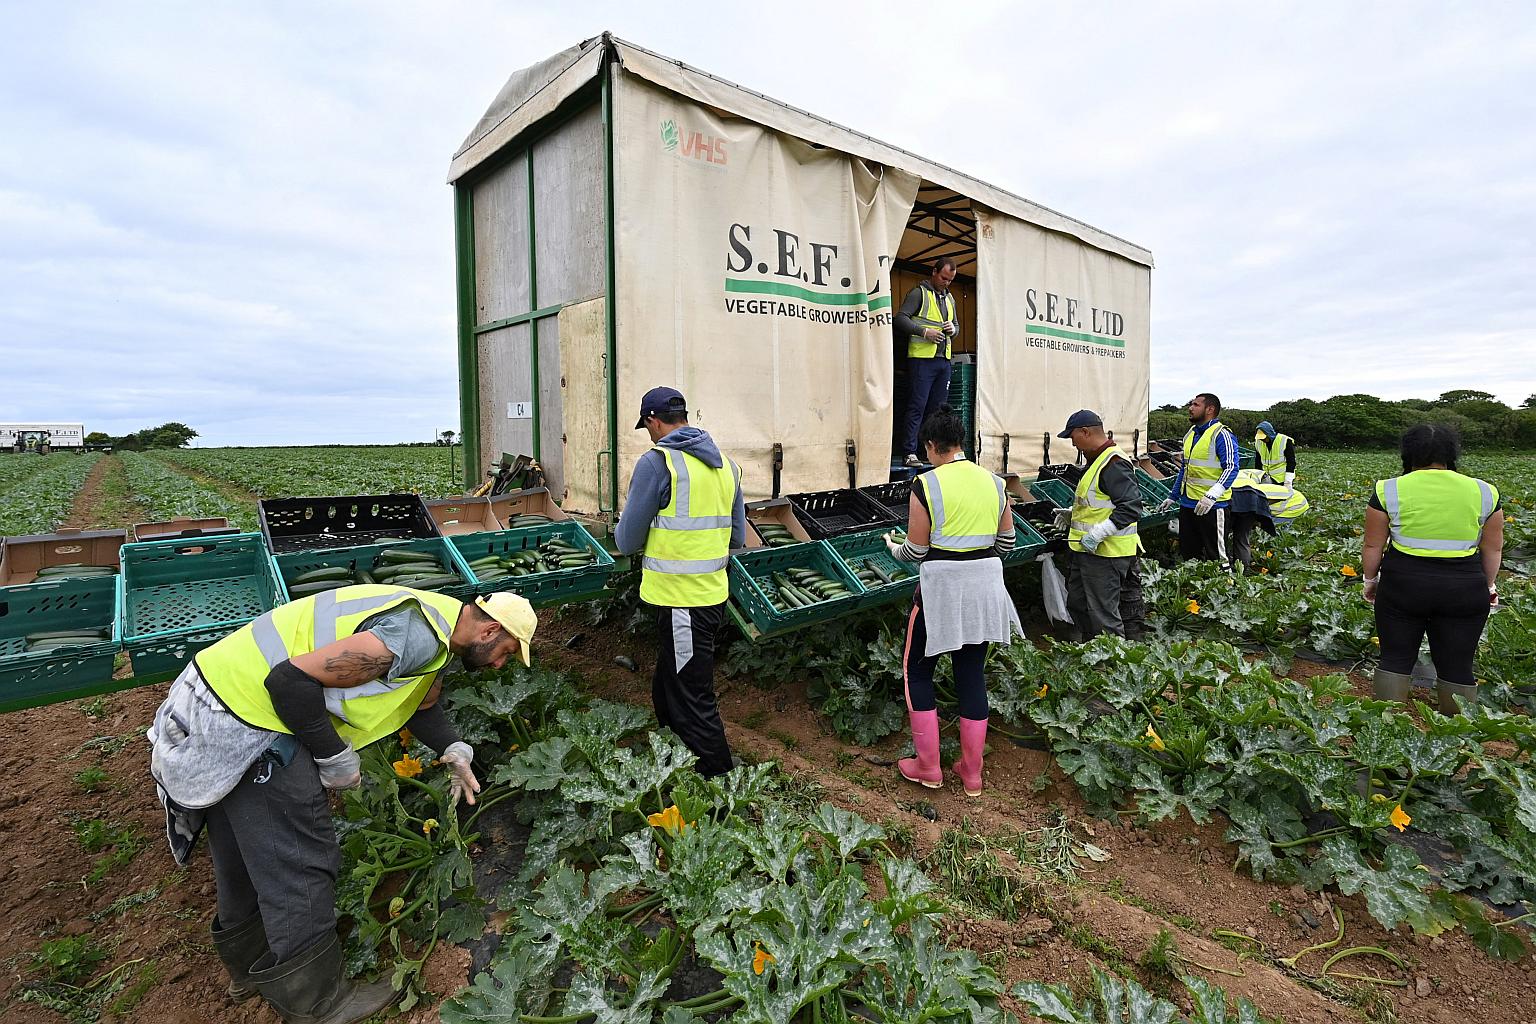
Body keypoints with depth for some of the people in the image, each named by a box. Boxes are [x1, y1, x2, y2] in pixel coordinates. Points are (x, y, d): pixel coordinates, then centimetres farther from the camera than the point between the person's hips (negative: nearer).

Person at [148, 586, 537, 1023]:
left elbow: (423, 700, 21)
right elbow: (291, 678, -28)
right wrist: (336, 758, -15)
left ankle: (250, 966, 46)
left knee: (246, 861, 26)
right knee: (300, 866, 2)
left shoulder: (433, 627, 8)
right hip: (249, 728, -10)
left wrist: (455, 751, 4)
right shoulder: (418, 637, -25)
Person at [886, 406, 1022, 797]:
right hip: (984, 588, 6)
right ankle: (971, 772, 25)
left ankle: (927, 766, 20)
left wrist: (895, 548, 12)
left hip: (941, 588, -5)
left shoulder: (926, 485, -12)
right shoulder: (993, 482, 4)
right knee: (971, 673, 14)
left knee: (917, 670, 13)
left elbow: (916, 551, -9)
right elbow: (1006, 542, 11)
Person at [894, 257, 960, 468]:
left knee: (938, 408, 9)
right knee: (917, 406, -10)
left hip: (943, 360, 7)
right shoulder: (919, 293, -1)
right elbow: (901, 318, -10)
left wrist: (953, 329, 5)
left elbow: (957, 325, 30)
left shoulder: (949, 298, 22)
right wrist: (924, 331, -18)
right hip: (921, 358, -7)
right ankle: (910, 453, -9)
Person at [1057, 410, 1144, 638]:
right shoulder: (1097, 460, 14)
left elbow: (1131, 507, -27)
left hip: (1105, 553, -11)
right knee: (1077, 604, 20)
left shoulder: (1114, 464, -20)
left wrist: (1099, 533, -29)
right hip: (1087, 550, 11)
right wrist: (1073, 513, 23)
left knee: (1104, 614, -4)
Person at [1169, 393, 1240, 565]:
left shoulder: (1221, 434, -10)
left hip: (1212, 505, -8)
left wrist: (1211, 496, -27)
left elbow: (1231, 468, -18)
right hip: (1187, 504, 8)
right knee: (1187, 554, 14)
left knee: (1216, 556, -2)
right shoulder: (1191, 433, 15)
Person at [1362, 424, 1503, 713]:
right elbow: (1493, 549, 9)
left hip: (1402, 585, -2)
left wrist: (1370, 579, 10)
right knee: (1458, 667, 12)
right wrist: (1489, 585, 22)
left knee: (1395, 658, 9)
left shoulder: (1389, 491, -6)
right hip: (1465, 591, 2)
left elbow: (1373, 545, -3)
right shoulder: (1484, 492, 2)